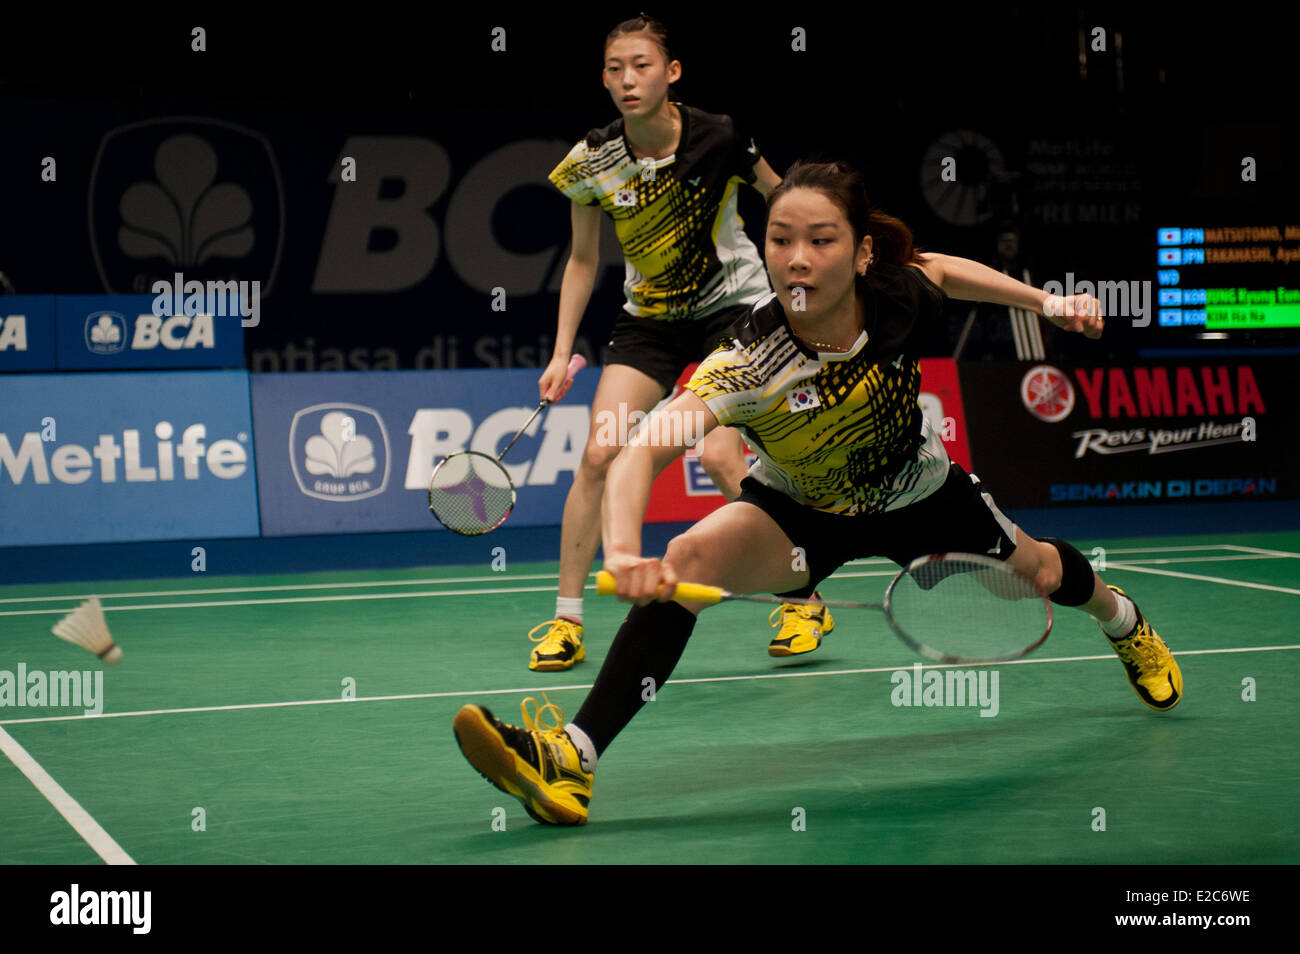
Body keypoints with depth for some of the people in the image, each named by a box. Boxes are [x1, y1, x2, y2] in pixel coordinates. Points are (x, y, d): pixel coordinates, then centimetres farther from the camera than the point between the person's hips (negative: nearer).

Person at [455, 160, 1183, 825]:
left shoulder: (897, 294, -31)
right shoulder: (748, 366, -40)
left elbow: (940, 267, -4)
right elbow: (642, 450, -53)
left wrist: (1049, 302, -8)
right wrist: (623, 550, -70)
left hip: (918, 493, 3)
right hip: (802, 512, -3)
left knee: (1037, 572, 23)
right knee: (690, 559, -31)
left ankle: (1126, 621, 63)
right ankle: (574, 758, -34)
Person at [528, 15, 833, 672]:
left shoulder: (717, 139, -19)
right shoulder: (591, 162, -11)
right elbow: (582, 261, 2)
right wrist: (562, 354, -3)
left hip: (732, 304, -3)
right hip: (649, 318, 3)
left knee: (719, 457, -19)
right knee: (599, 454, -11)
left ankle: (805, 604, -1)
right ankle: (566, 623, 1)